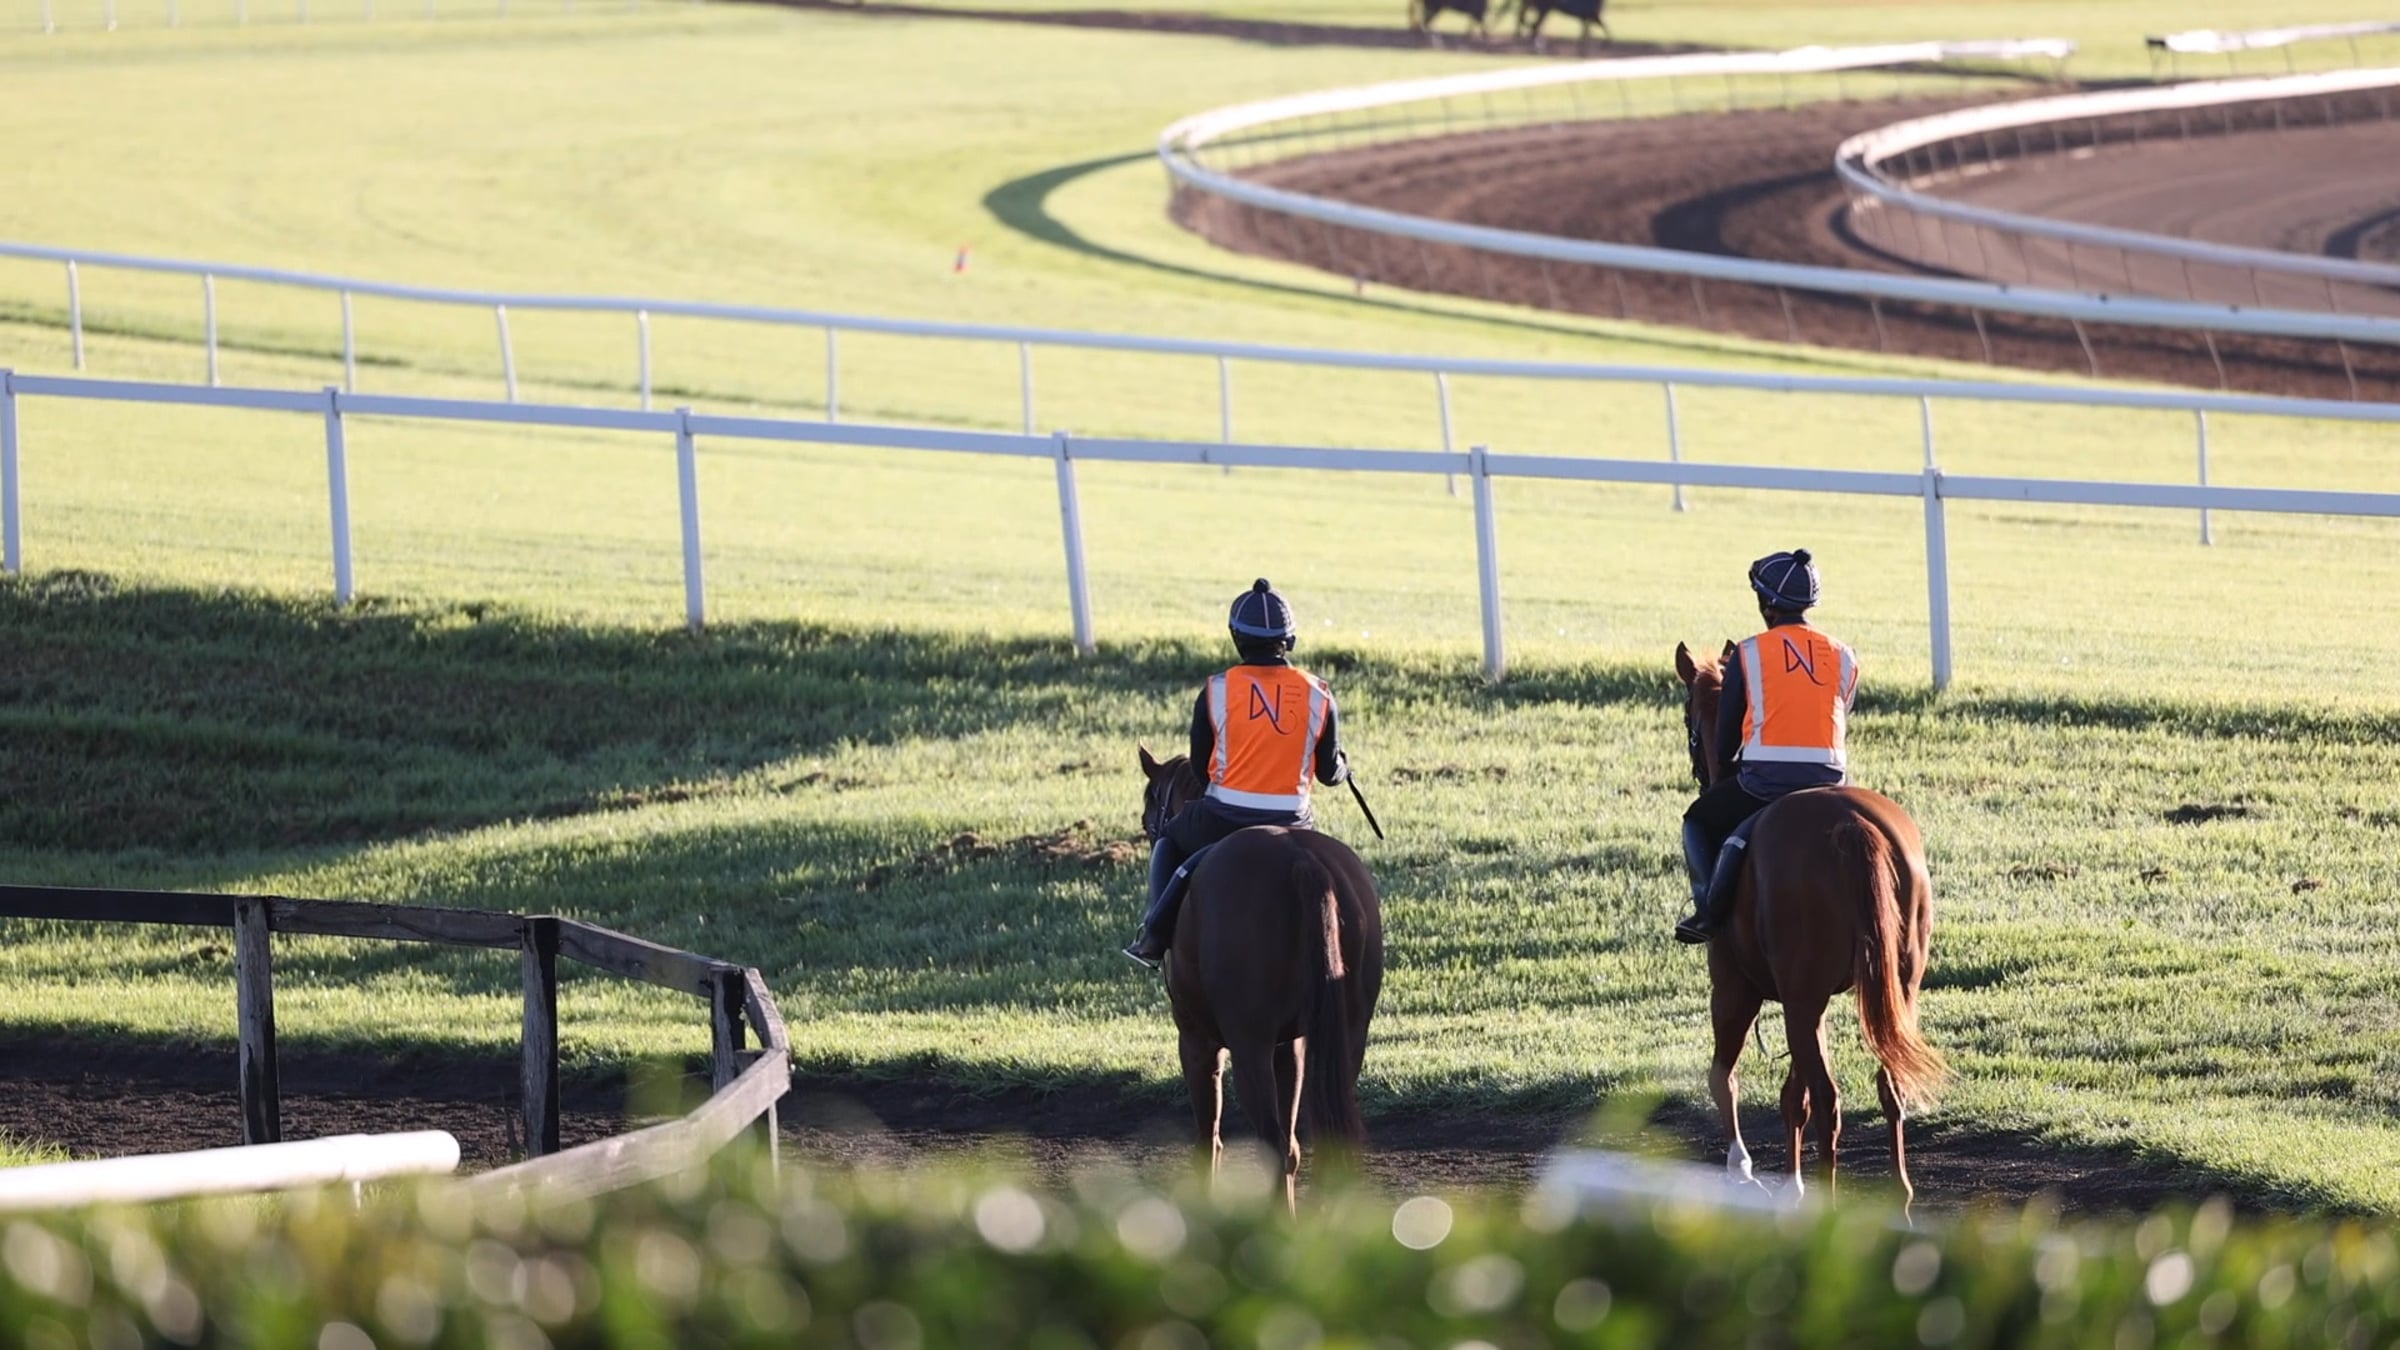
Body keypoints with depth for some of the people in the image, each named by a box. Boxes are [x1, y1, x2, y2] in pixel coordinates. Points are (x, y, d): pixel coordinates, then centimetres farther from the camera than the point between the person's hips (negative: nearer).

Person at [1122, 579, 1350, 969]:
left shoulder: (1216, 692, -6)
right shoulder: (1318, 696, -3)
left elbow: (1199, 764, 5)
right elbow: (1330, 773, 4)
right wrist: (1343, 767, 30)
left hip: (1221, 821, 0)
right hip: (1290, 827, 0)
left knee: (1170, 840, 29)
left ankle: (1155, 939, 16)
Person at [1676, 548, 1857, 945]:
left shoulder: (1748, 655, 2)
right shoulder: (1844, 658, 11)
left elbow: (1725, 741, 9)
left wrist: (1726, 775, 29)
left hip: (1765, 779, -2)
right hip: (1829, 781, 2)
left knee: (1699, 823, 22)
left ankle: (1709, 910, 3)